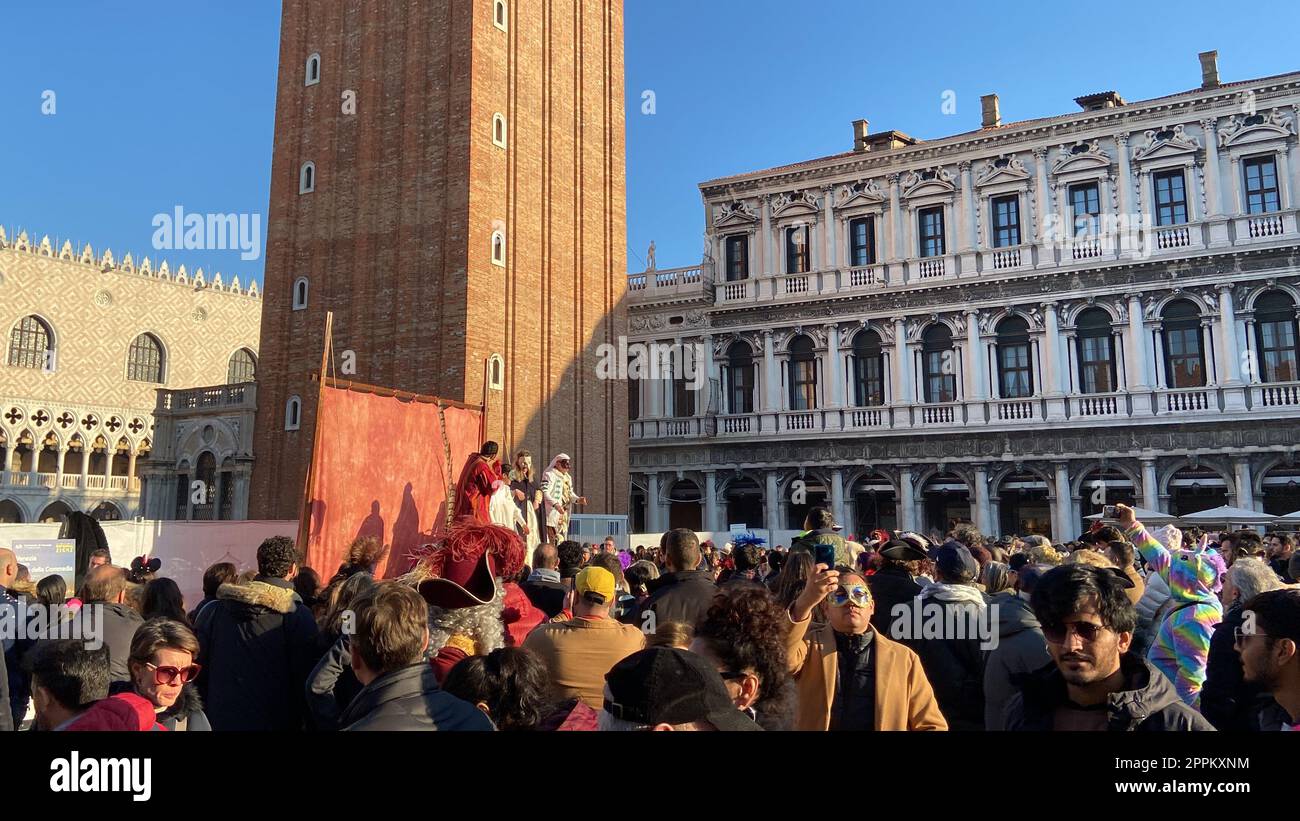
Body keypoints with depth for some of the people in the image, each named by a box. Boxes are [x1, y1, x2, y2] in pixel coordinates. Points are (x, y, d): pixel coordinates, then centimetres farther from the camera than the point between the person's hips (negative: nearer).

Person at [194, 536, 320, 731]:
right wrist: (296, 722, -1)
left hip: (219, 721, 4)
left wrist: (203, 715, 16)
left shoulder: (214, 610, 1)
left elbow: (199, 668, 6)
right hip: (273, 722, -4)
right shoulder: (299, 616, -13)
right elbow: (304, 680, -13)